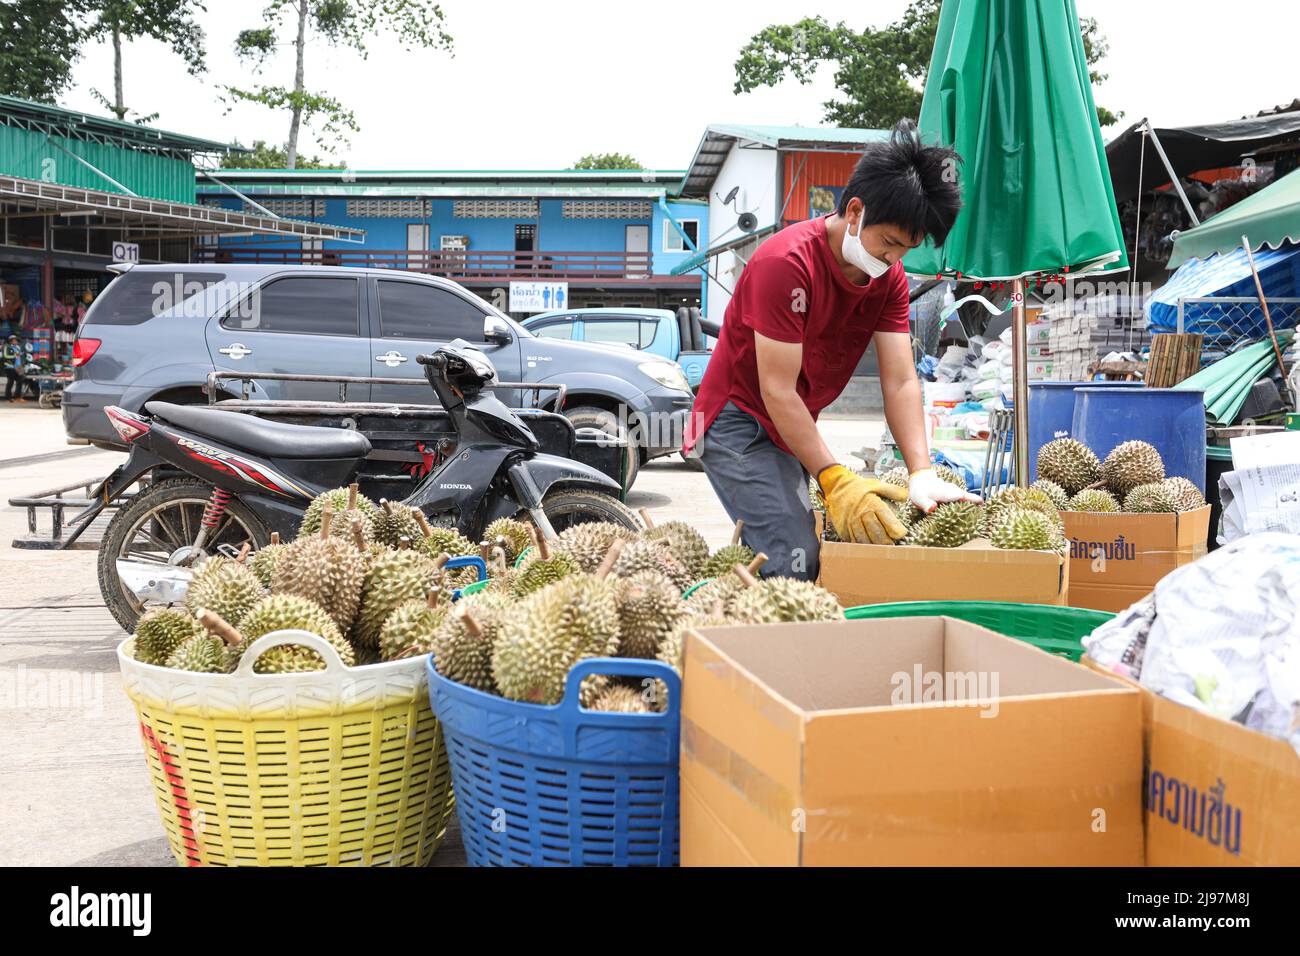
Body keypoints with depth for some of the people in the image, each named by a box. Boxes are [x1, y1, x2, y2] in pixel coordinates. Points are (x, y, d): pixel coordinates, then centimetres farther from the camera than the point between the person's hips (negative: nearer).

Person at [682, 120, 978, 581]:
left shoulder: (889, 277, 0)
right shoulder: (787, 263, -24)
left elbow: (901, 382, -8)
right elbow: (778, 391, -26)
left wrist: (921, 474, -22)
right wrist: (835, 479, -33)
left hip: (793, 429, 8)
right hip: (737, 421, -8)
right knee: (796, 563, -19)